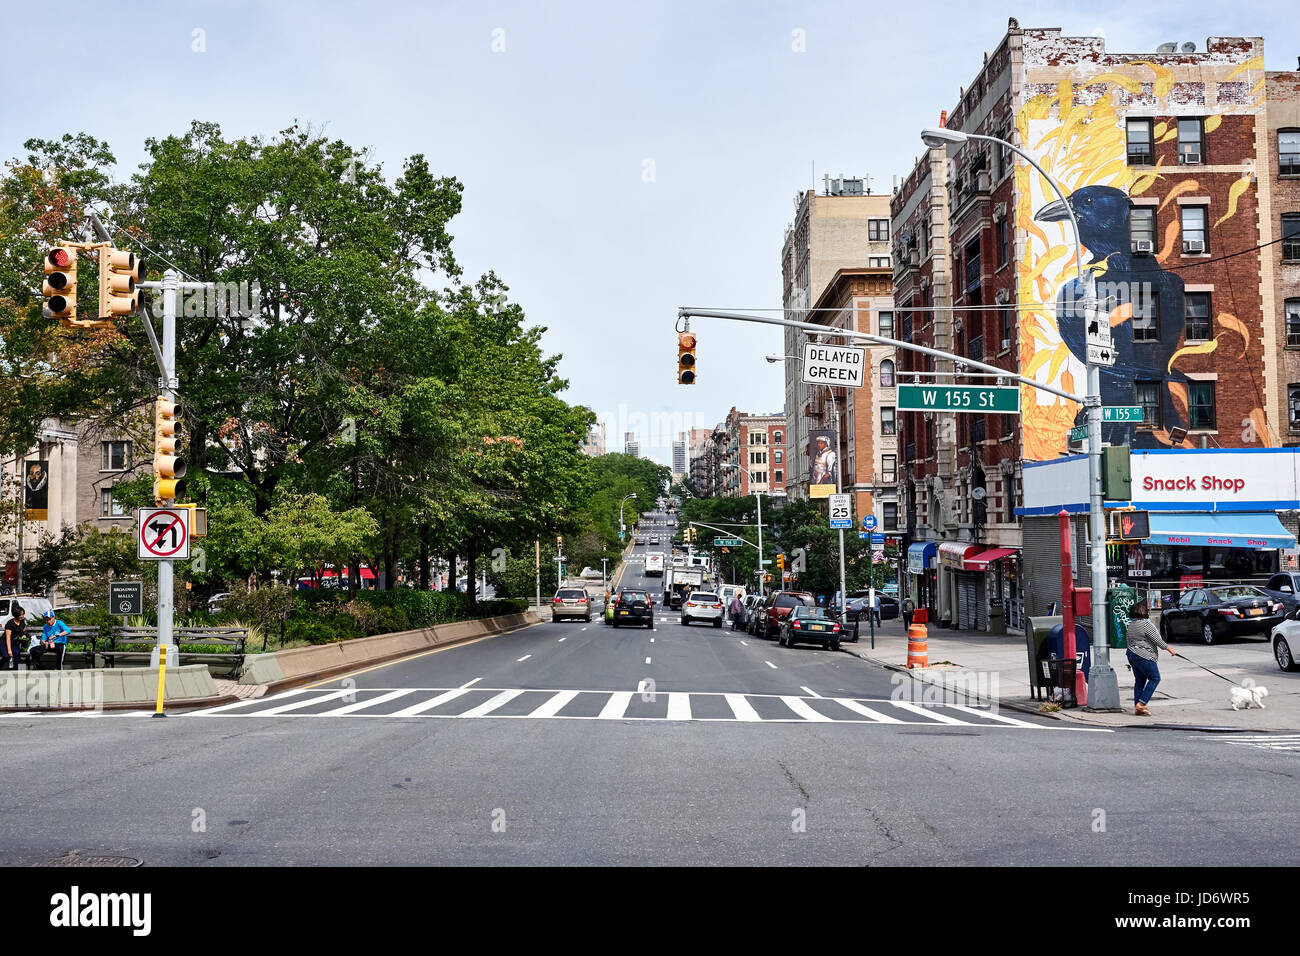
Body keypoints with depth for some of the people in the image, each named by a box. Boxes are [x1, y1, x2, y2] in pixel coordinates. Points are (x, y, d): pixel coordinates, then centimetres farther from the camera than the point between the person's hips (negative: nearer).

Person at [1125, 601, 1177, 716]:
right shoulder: (1146, 624, -15)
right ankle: (1141, 703, -6)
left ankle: (1137, 707, 10)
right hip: (1144, 657, -9)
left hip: (1131, 654, 9)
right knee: (1154, 678, 0)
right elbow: (1157, 641, -13)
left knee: (1139, 680, 11)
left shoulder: (1131, 624, 13)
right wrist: (1170, 649, -2)